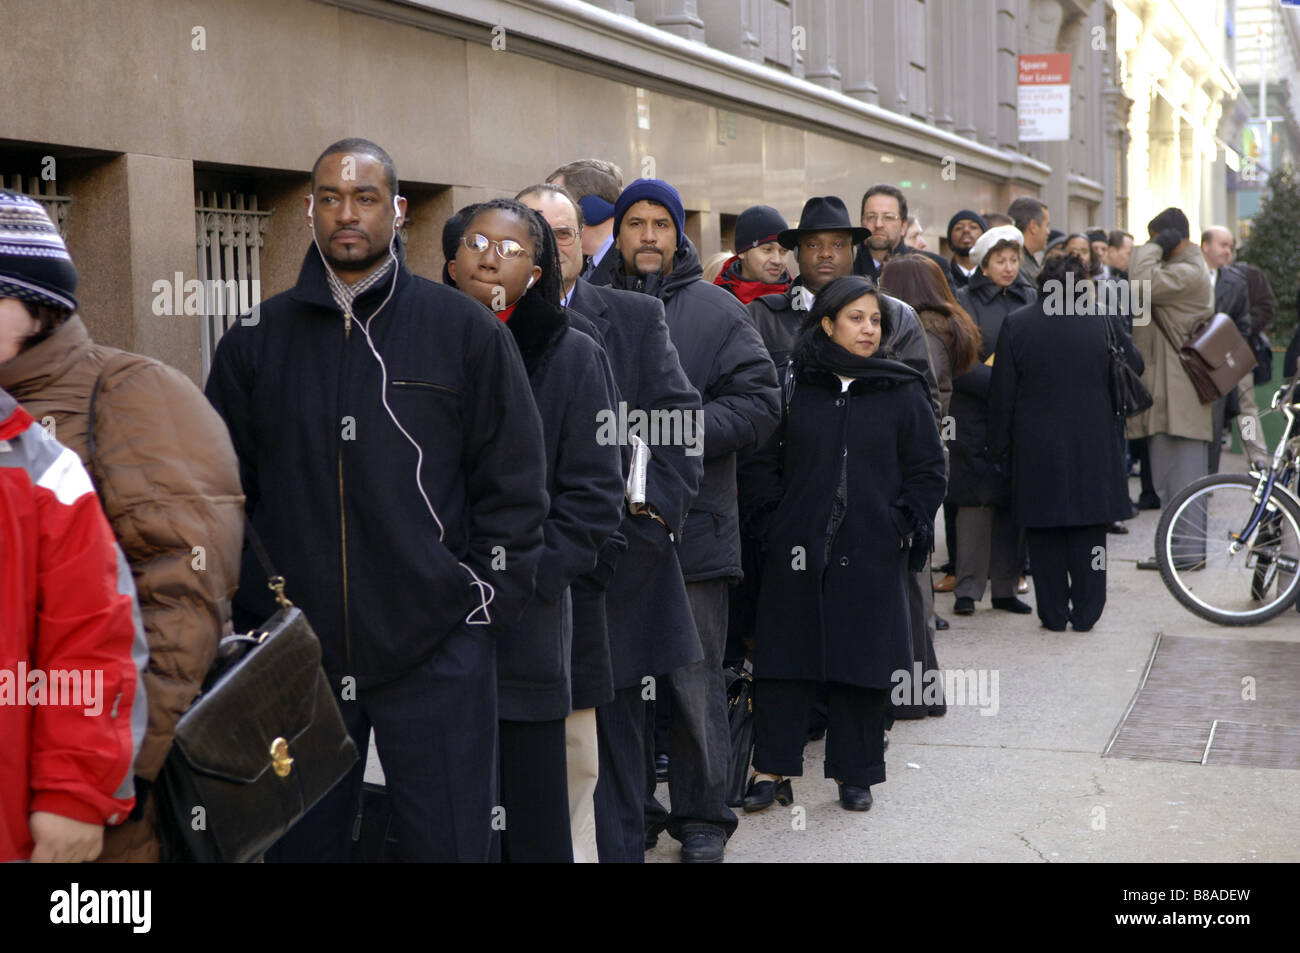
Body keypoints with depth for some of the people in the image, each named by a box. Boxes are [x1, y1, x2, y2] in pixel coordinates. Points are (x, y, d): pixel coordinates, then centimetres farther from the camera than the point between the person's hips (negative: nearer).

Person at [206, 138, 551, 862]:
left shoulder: (465, 330, 0)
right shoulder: (257, 340, 7)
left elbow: (514, 480, 1)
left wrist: (488, 606, -4)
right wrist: (251, 611, 4)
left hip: (436, 657, -2)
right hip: (295, 655, 2)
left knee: (450, 841, 5)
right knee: (300, 842, 13)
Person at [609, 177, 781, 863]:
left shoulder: (715, 311, 3)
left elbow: (759, 402, -4)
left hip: (691, 529, -2)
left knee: (694, 682, 3)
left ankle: (702, 817, 17)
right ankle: (630, 811, 25)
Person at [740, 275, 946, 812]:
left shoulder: (903, 393, 4)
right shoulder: (795, 386, 4)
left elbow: (928, 470, 6)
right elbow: (764, 460, 9)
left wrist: (902, 526, -2)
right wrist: (775, 518, 0)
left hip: (871, 554, 0)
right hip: (799, 547, 0)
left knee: (862, 662, 4)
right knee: (785, 655, 2)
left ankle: (855, 774, 16)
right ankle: (773, 771, 11)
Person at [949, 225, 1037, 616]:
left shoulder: (1031, 300, 11)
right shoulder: (965, 302, 0)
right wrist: (997, 382, -18)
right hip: (976, 417, -3)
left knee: (1012, 499, 5)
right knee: (976, 499, -4)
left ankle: (1005, 587, 12)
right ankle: (968, 588, 3)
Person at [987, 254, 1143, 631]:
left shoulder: (1017, 323, -5)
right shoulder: (1104, 319, -4)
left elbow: (1002, 394, -2)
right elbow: (1134, 365, 9)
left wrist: (1000, 445, 5)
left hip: (1036, 448, -1)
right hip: (1094, 446, 1)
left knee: (1044, 533, 8)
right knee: (1088, 529, 9)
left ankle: (1054, 613, 11)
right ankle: (1086, 612, 11)